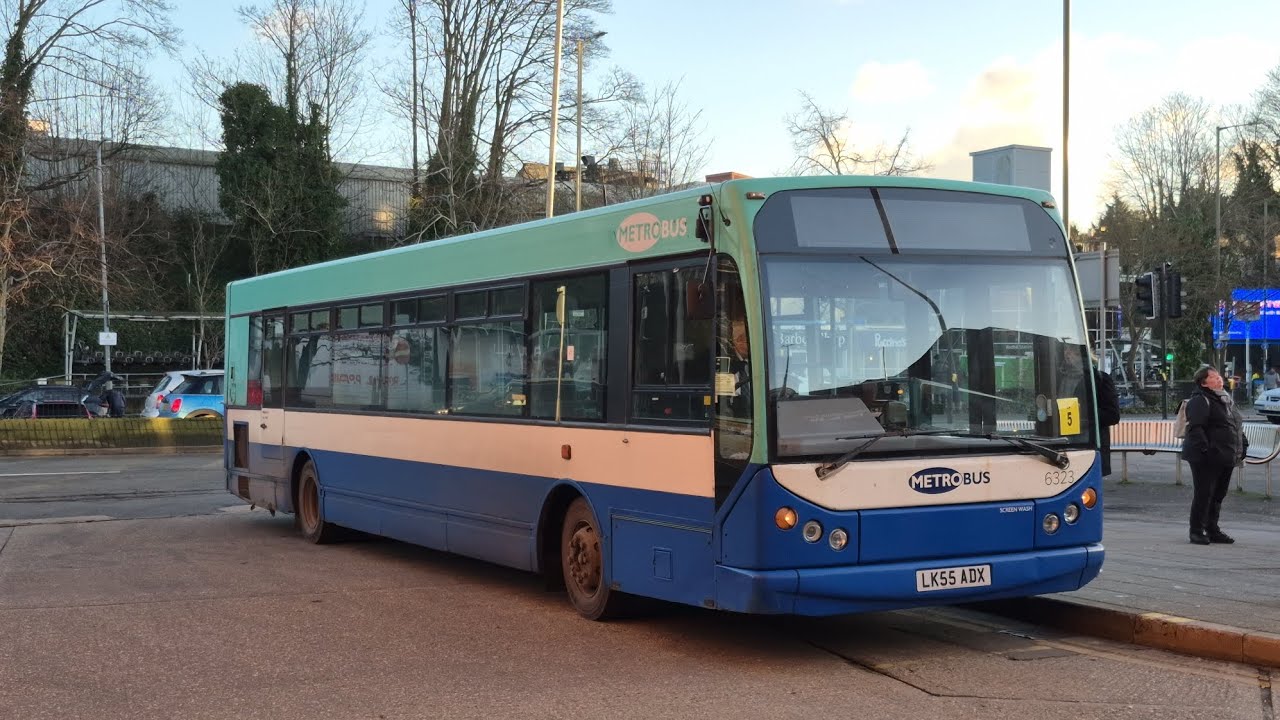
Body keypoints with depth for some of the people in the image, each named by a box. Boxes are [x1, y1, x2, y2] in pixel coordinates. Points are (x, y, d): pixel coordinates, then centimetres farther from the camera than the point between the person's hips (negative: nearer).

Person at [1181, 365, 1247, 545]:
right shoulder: (1199, 401, -11)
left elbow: (1238, 426, 27)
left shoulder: (1226, 400, 19)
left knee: (1218, 495, 13)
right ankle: (1197, 531, 3)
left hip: (1226, 458, 9)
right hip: (1207, 459, -9)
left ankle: (1212, 530, 22)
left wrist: (1243, 445, 17)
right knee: (1204, 494, -5)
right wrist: (1204, 448, -27)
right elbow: (1195, 428, -19)